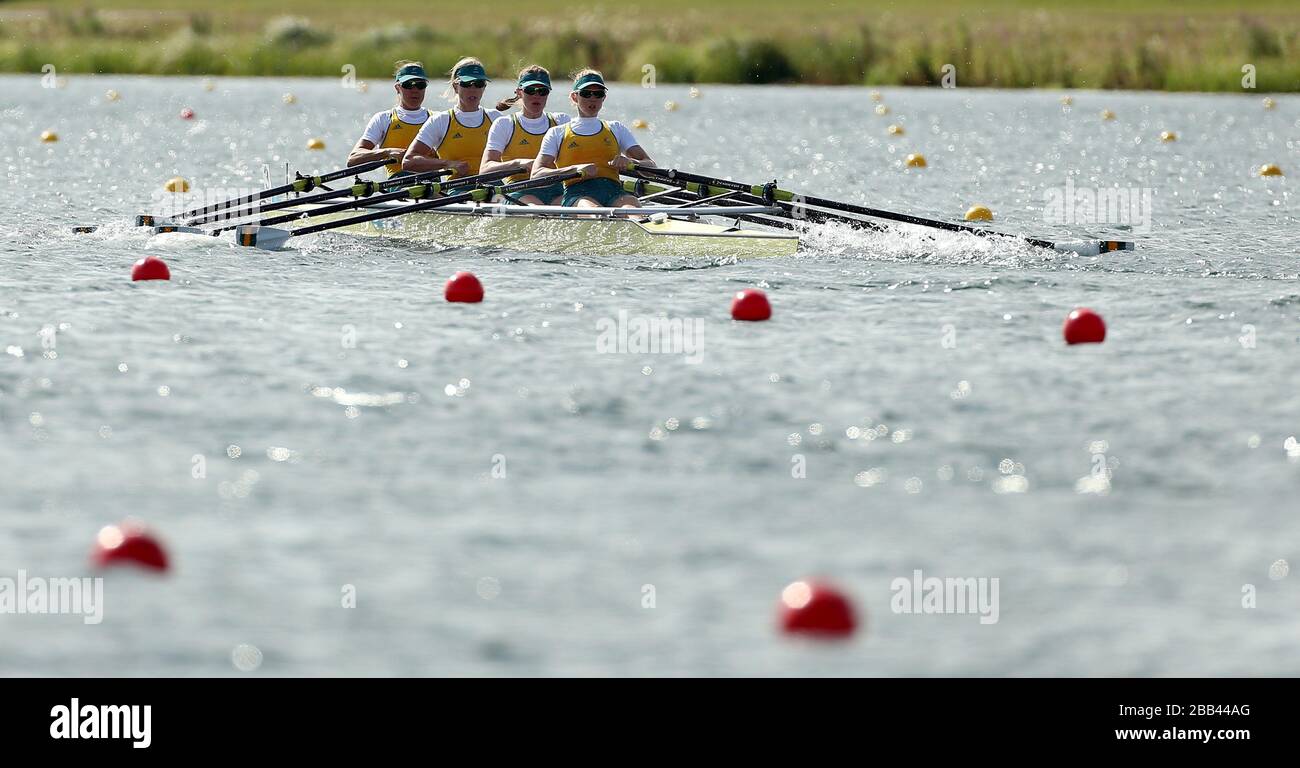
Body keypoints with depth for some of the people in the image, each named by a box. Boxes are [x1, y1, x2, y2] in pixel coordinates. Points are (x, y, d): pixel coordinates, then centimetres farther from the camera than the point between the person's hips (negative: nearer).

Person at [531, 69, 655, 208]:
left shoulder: (617, 129, 27)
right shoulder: (557, 133, 19)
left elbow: (650, 166, 18)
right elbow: (536, 175, 5)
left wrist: (629, 162, -6)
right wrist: (576, 169, -12)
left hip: (613, 192, 3)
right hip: (577, 194, -3)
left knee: (629, 205, -35)